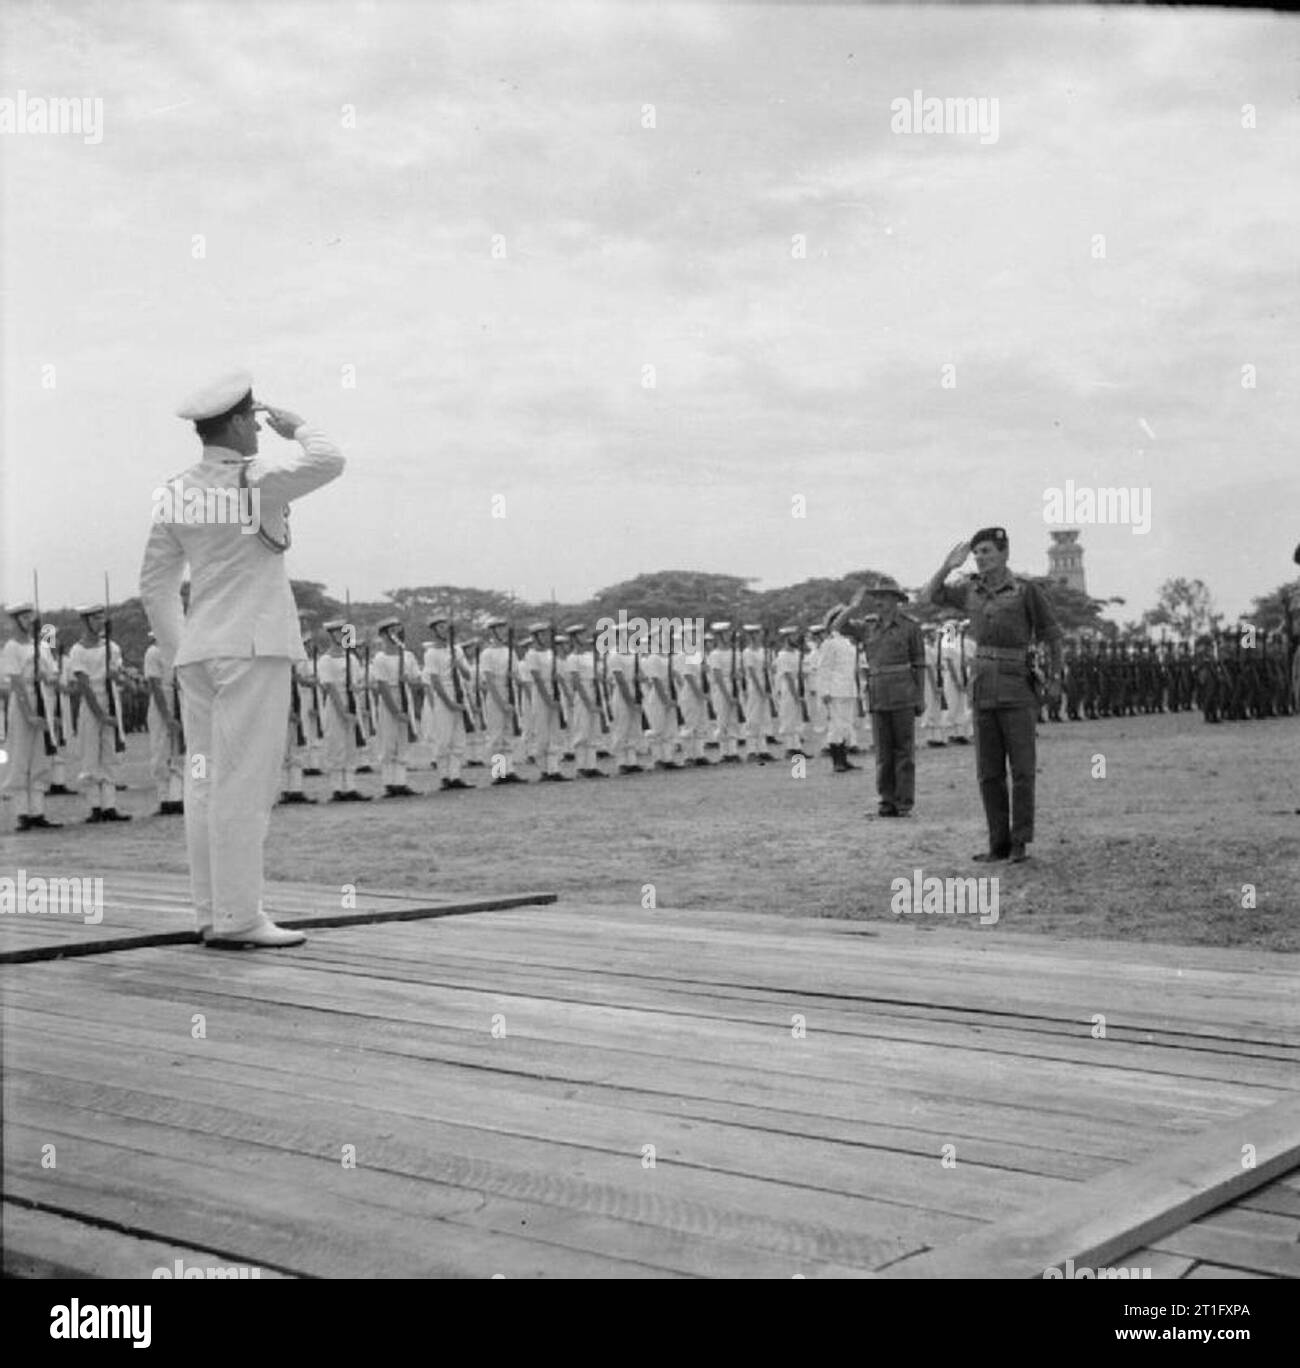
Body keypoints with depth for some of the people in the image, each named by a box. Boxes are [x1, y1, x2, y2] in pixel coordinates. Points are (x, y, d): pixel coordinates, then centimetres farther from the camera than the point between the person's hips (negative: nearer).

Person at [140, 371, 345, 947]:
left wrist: (179, 657, 19)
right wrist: (297, 428, 1)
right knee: (245, 781, -8)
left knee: (208, 782, 6)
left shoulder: (179, 492, 11)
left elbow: (156, 585, 14)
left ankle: (213, 914, 9)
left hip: (199, 653, 8)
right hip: (254, 647, -8)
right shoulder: (252, 480, -10)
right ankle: (237, 918, -9)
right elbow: (328, 462, -20)